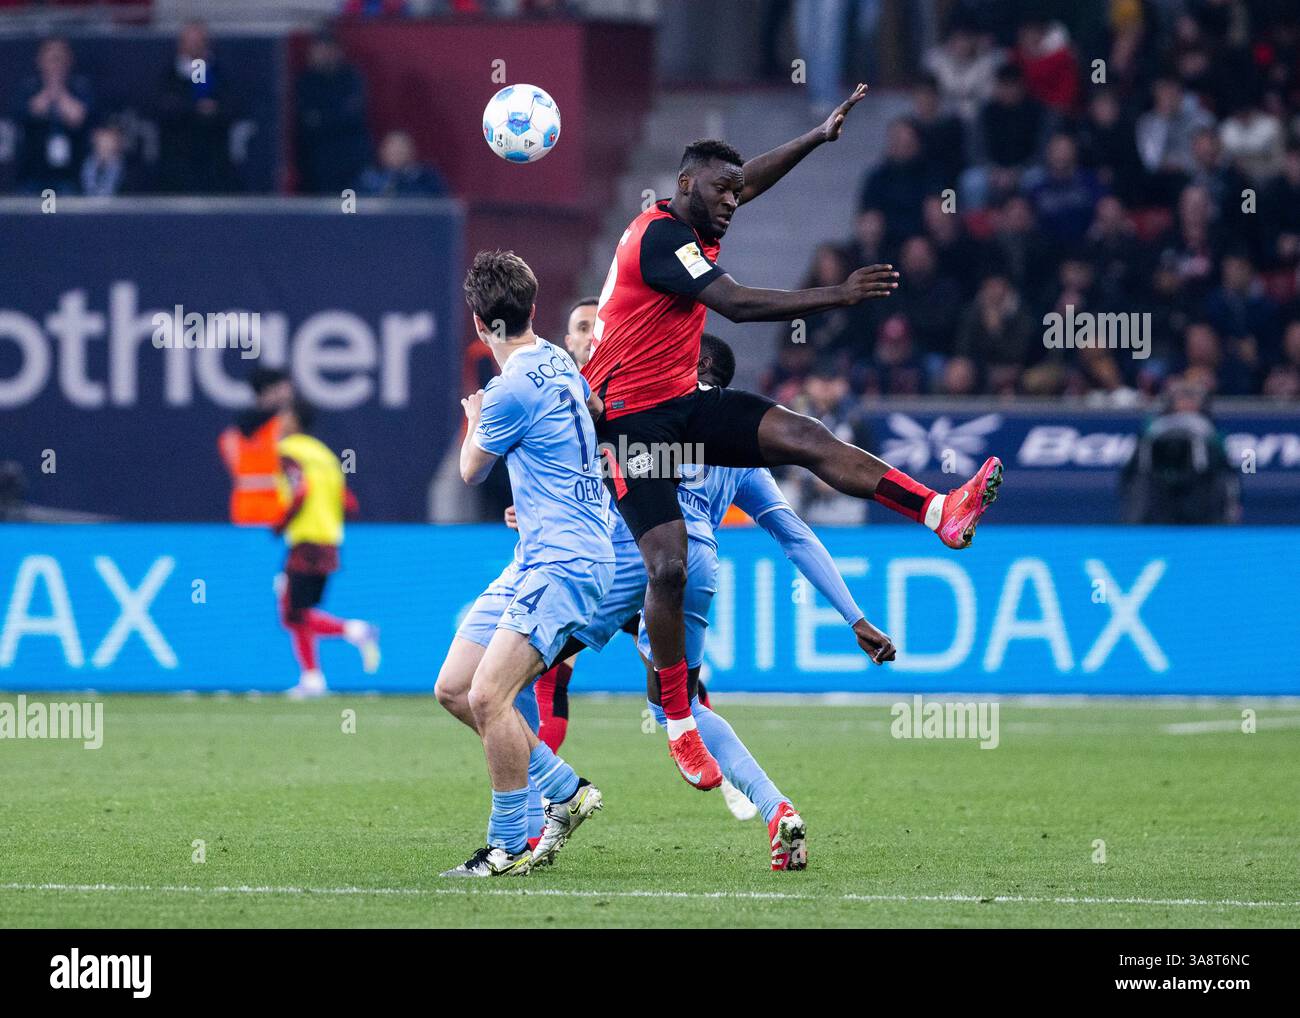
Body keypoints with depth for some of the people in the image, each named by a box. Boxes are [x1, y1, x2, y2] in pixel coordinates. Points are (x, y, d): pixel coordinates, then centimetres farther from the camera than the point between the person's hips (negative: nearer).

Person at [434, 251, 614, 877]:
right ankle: (565, 789, 17)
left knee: (488, 695, -19)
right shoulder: (556, 361, 11)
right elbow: (592, 404, 34)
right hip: (534, 562, 10)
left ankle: (509, 846, -11)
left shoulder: (512, 391, -17)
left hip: (563, 563, -10)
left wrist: (474, 420, 23)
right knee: (453, 689, 8)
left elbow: (472, 471, 1)